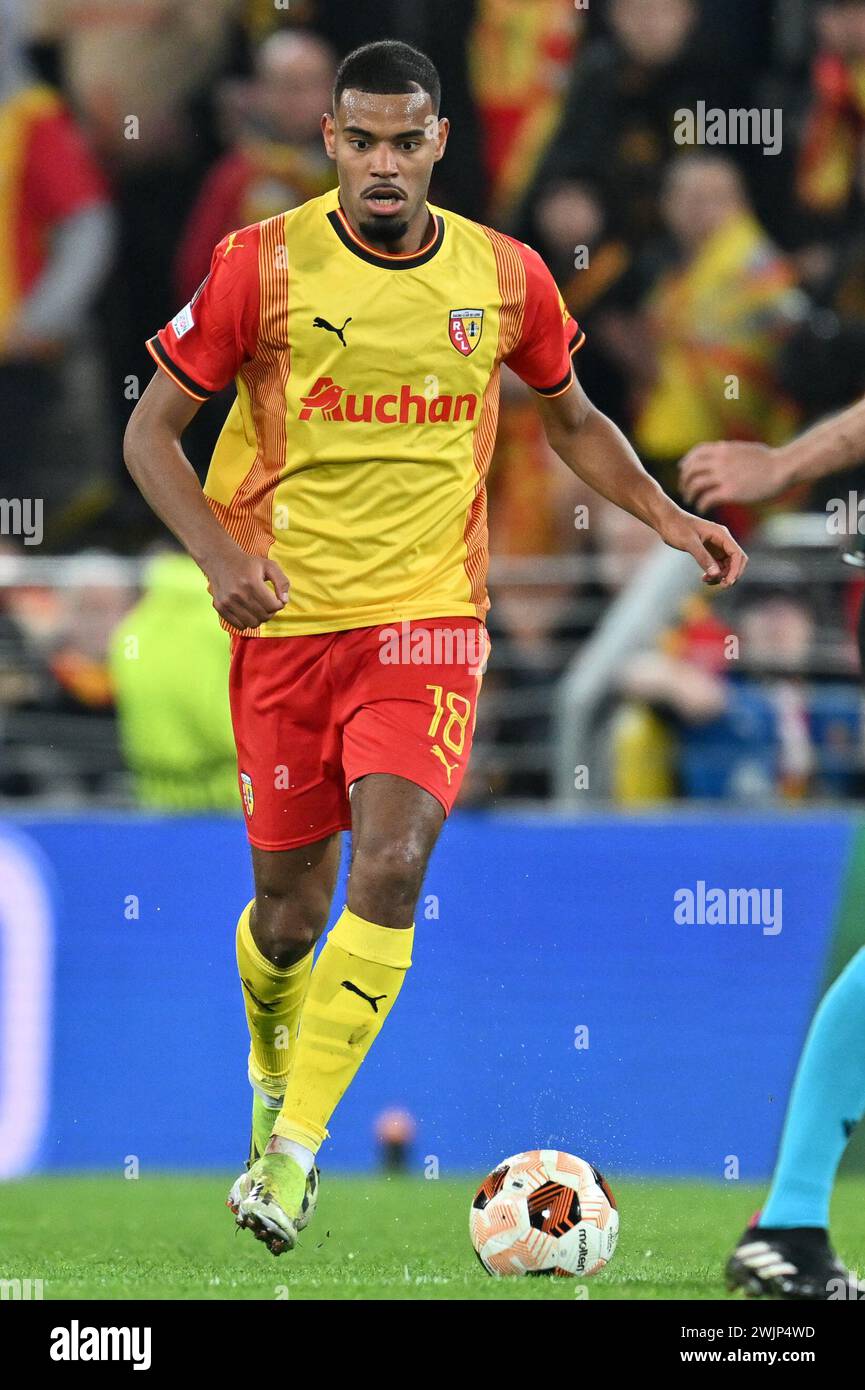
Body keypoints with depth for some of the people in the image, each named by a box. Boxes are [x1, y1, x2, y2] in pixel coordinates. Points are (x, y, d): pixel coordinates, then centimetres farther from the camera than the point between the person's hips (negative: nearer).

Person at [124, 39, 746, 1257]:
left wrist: (668, 518, 5)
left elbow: (570, 420, 19)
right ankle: (274, 1078, 41)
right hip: (287, 621, 0)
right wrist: (219, 555, -15)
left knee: (391, 865, -20)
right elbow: (152, 429, 0)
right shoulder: (262, 267, -6)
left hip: (429, 618, 0)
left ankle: (296, 1150, -17)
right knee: (291, 903, 8)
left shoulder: (506, 278, 1)